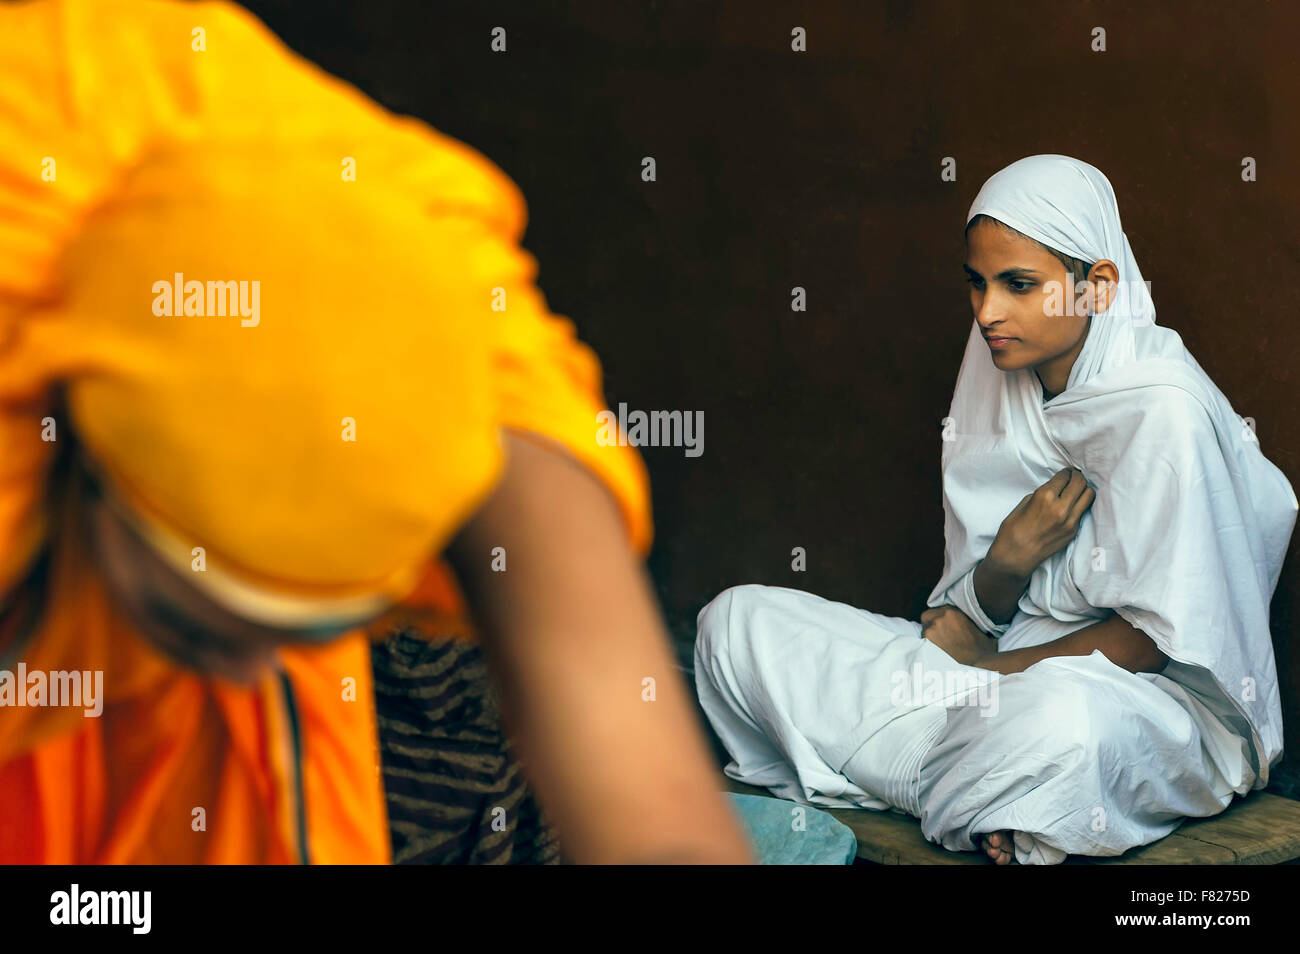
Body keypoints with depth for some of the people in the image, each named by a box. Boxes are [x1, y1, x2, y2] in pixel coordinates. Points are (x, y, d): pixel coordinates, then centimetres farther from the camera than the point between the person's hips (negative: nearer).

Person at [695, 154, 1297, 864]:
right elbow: (979, 613, 5)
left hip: (1146, 695, -7)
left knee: (1059, 716, -45)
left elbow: (1158, 634, -15)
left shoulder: (1162, 410, -17)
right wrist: (1005, 563, -18)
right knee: (739, 620, -4)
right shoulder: (1000, 375, 4)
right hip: (1010, 659, 7)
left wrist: (987, 671, -10)